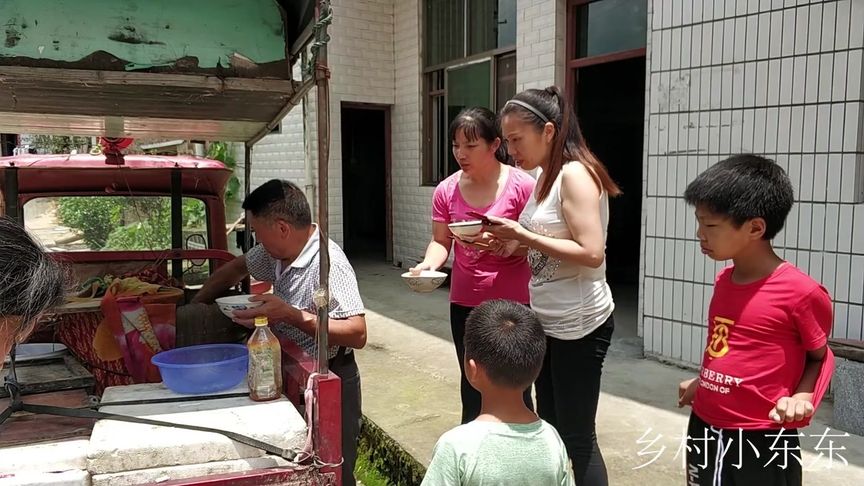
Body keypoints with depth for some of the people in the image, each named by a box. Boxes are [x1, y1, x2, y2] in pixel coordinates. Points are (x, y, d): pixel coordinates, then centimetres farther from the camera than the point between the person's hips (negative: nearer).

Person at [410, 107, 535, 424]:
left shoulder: (522, 185, -11)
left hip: (513, 303, -4)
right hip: (464, 303, 4)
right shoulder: (446, 190, 0)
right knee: (472, 387, 17)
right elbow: (441, 240, 5)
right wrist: (429, 263, -16)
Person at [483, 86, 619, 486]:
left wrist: (523, 235, -21)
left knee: (577, 437, 2)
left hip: (579, 325, -9)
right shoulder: (546, 176, 11)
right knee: (550, 429, 17)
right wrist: (511, 243, 1)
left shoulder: (575, 174, -16)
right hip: (548, 322, 9)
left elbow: (591, 253, -24)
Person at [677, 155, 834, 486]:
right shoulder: (723, 280, 2)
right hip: (704, 427, 6)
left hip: (762, 442, -6)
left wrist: (801, 397, -19)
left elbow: (820, 357, -4)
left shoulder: (802, 292, -18)